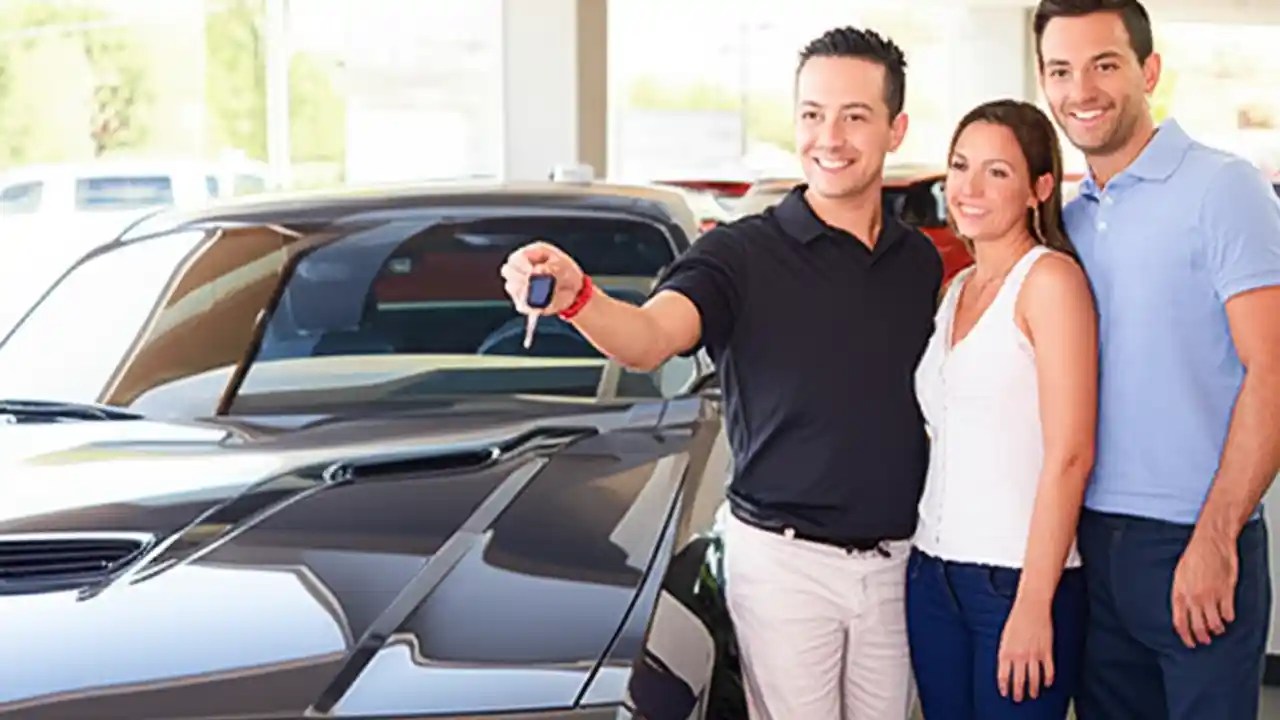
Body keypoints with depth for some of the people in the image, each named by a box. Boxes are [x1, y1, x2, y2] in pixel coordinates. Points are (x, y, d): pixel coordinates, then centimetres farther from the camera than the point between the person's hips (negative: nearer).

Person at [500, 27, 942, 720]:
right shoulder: (740, 253, -9)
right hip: (783, 558, -4)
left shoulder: (920, 261, 6)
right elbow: (648, 338, -26)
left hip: (896, 560, 4)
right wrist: (577, 297, -47)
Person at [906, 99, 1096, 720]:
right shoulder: (956, 289, 14)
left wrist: (1035, 604, -18)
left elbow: (1070, 455, -14)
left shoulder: (1051, 278, -9)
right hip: (933, 571, 7)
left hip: (1019, 577, -7)